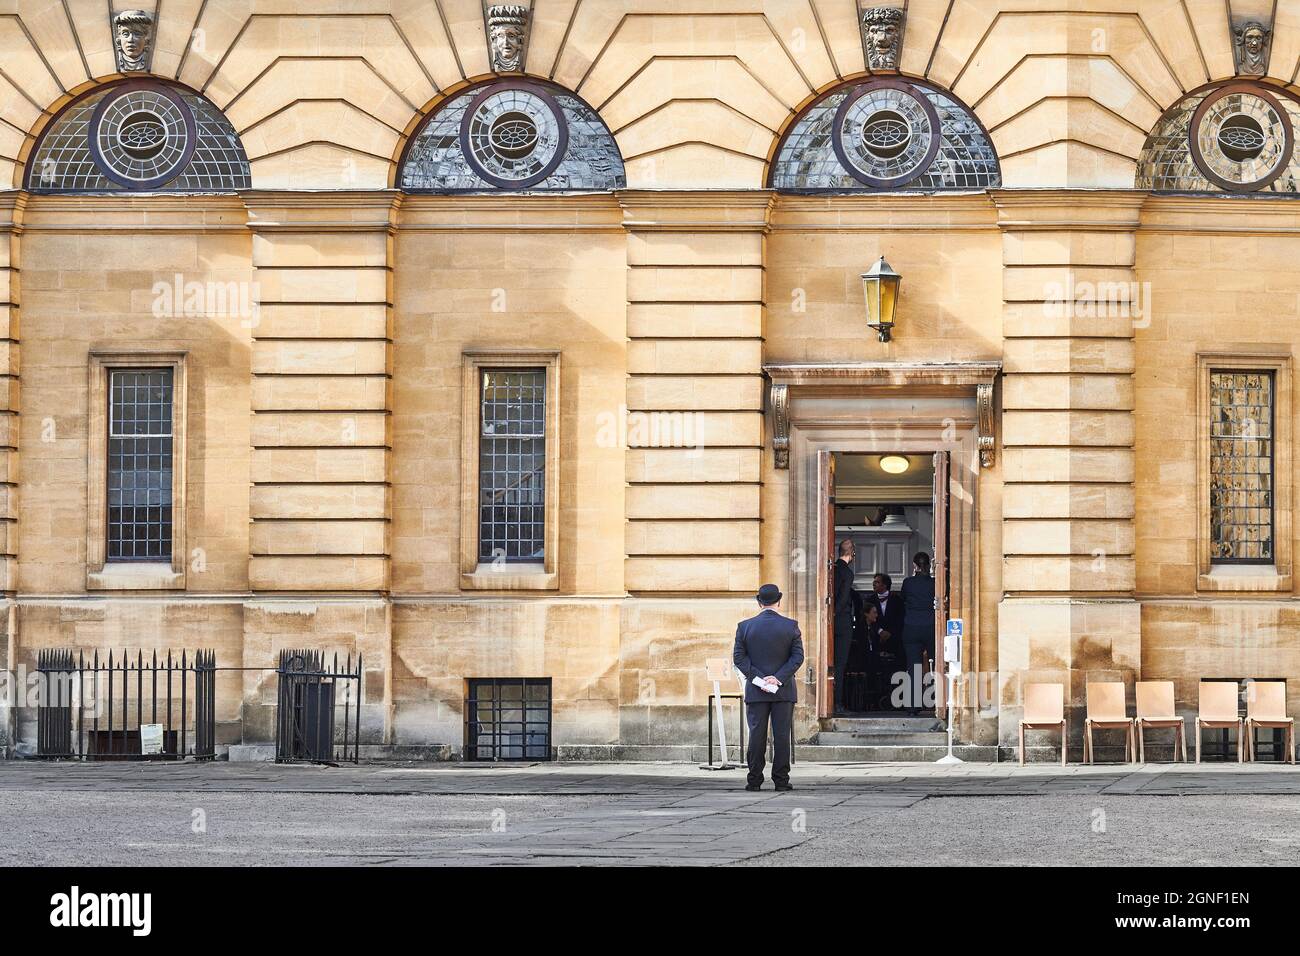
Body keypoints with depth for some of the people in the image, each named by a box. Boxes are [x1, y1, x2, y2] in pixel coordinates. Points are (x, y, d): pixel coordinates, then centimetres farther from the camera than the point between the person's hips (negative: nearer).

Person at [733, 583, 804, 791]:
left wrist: (758, 678, -7)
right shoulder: (791, 626, -2)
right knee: (781, 735, 2)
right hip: (784, 690, -1)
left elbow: (738, 657, -3)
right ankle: (781, 780, 2)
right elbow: (797, 657, -7)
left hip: (756, 690, 1)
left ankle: (754, 780, 3)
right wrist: (779, 678, -10)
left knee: (756, 735, 4)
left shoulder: (744, 626, 1)